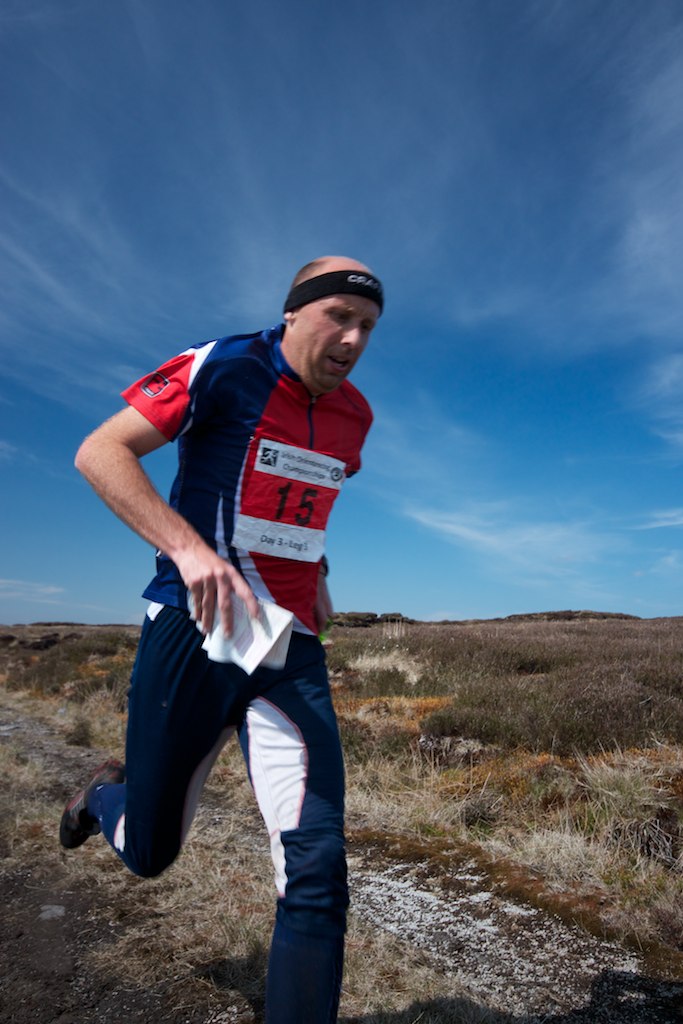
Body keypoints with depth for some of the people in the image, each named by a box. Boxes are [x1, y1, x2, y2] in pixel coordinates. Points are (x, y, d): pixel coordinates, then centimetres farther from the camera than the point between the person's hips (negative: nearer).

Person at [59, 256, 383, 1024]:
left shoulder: (353, 413, 9)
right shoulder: (225, 367, -8)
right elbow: (99, 452, -11)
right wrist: (189, 547, -24)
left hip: (292, 646, 4)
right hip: (194, 630, -3)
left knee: (316, 866, -9)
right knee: (149, 851, 14)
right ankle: (106, 793, 50)